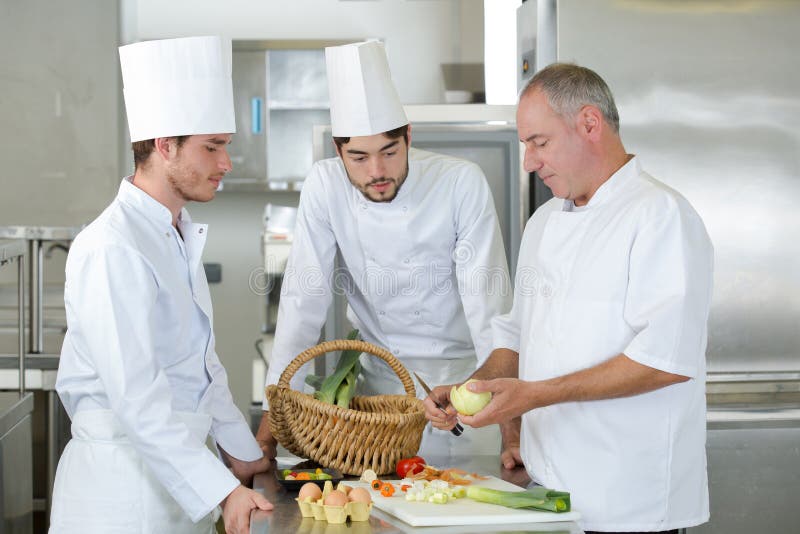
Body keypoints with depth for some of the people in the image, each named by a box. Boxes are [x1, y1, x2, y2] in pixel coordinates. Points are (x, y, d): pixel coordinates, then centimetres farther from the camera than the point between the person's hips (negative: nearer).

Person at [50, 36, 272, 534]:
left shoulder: (179, 236, 12)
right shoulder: (112, 250, -20)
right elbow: (135, 397, -25)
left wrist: (243, 451, 19)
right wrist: (222, 491, -28)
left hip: (181, 471, 9)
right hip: (124, 482, -9)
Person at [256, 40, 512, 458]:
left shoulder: (463, 184, -17)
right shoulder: (324, 186, -11)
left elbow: (488, 306, -18)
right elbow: (304, 299, -10)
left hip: (463, 375, -1)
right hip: (382, 378, 2)